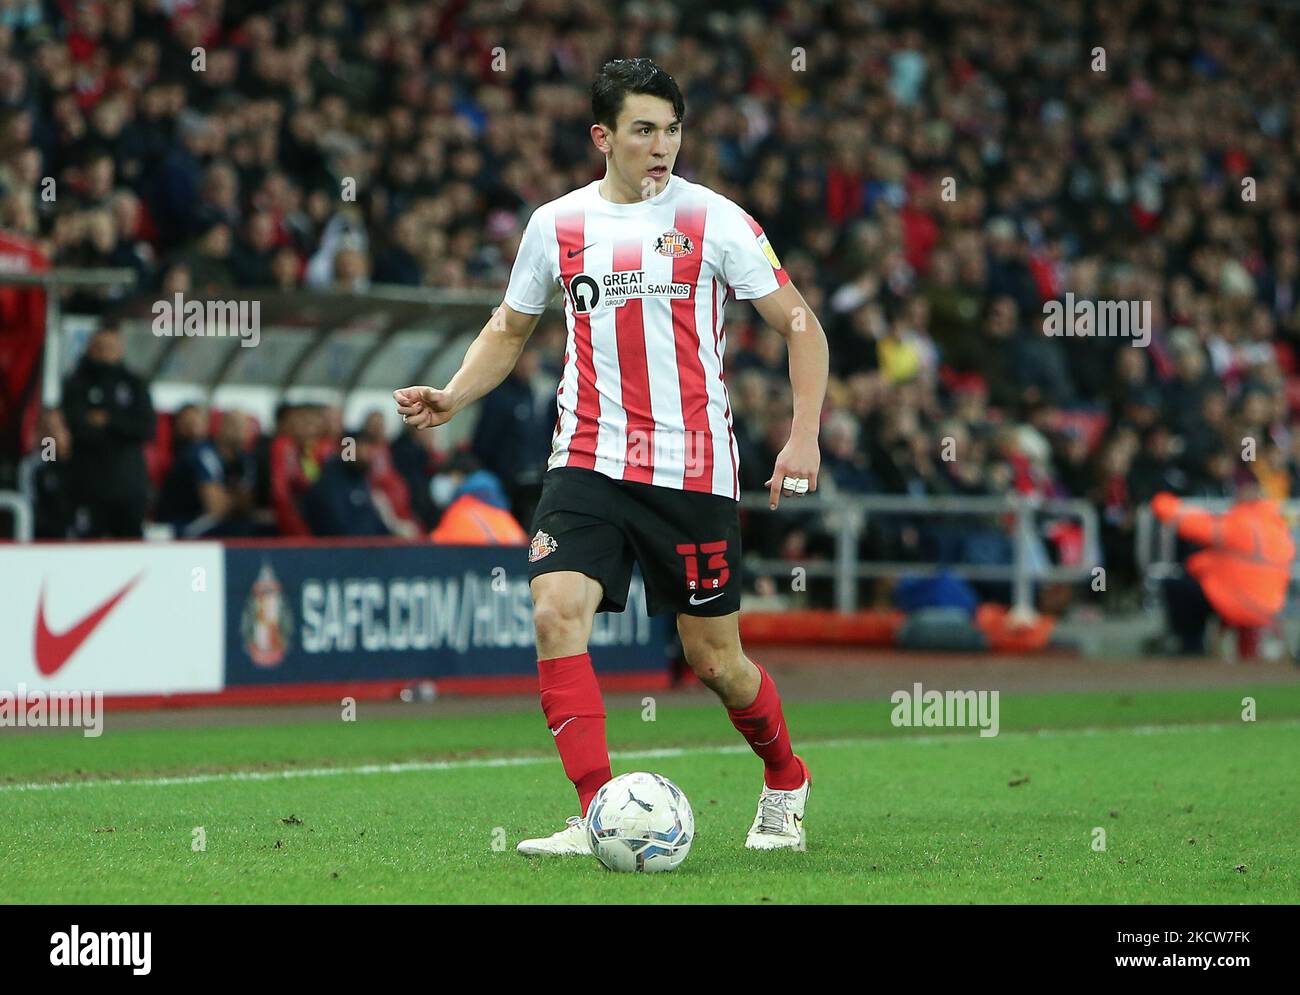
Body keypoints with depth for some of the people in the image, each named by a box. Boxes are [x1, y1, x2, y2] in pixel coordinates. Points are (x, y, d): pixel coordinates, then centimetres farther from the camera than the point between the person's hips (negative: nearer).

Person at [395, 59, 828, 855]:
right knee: (556, 610, -20)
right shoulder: (556, 225, 5)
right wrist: (452, 396, 2)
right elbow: (511, 329, 20)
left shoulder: (712, 220, -3)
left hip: (694, 469, -2)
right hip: (590, 461, 2)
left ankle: (786, 785, 34)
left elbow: (800, 324, -1)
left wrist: (805, 435, -13)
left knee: (715, 658, 5)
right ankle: (598, 819, -18)